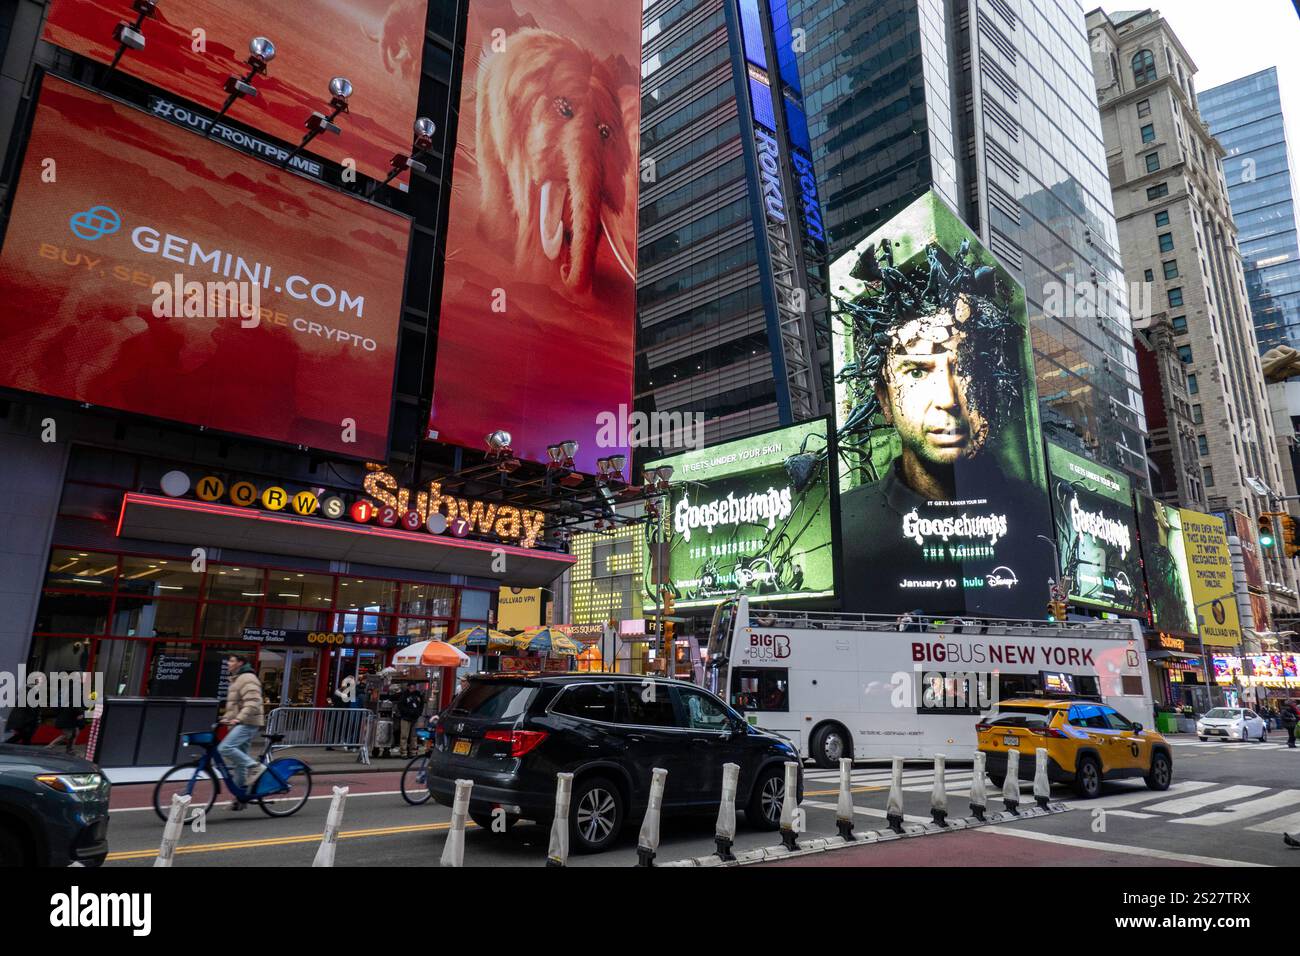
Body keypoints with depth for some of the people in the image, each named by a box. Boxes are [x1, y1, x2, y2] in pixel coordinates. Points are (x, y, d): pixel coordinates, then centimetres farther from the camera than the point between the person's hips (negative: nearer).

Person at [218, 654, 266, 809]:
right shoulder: (236, 680, 22)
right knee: (238, 762, 10)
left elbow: (253, 704, -22)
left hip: (247, 724, -10)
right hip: (239, 724, 10)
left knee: (225, 748, -26)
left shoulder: (247, 679, -11)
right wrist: (226, 718, 15)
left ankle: (255, 767, -15)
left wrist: (238, 719, -29)